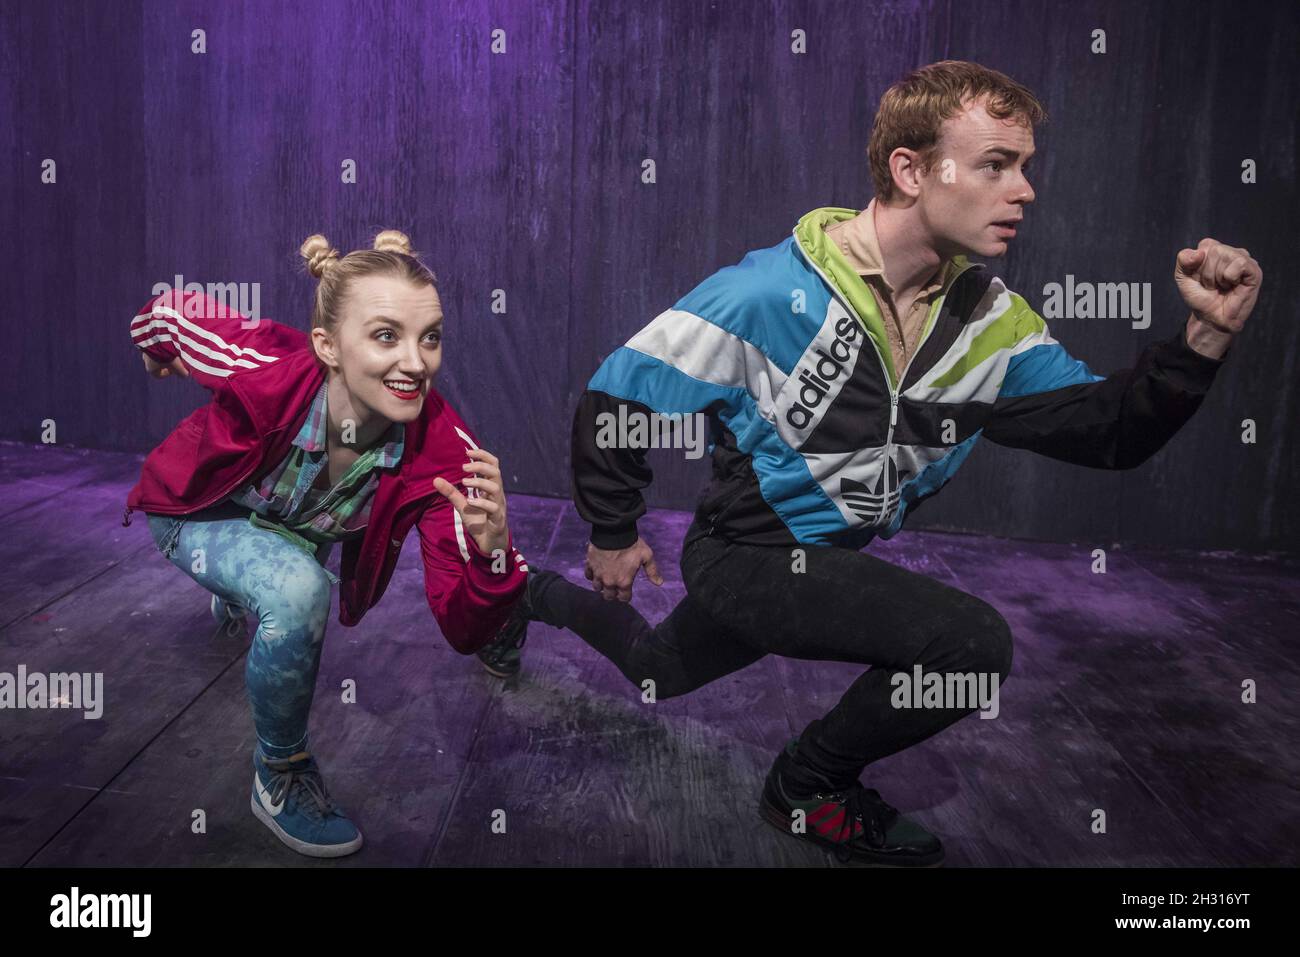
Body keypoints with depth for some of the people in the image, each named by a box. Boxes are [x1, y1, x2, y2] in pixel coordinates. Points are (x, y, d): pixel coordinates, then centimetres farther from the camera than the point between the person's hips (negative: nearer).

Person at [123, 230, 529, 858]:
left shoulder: (443, 452, -35)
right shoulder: (264, 369, -40)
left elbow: (464, 633, -34)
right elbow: (172, 309, -17)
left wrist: (491, 552, -54)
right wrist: (159, 356, 4)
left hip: (296, 536, 3)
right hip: (196, 512, -3)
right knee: (298, 592, -32)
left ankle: (238, 593, 69)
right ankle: (279, 777, -6)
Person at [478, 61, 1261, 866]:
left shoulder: (991, 320, -7)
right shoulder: (769, 293, -25)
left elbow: (1110, 429, -7)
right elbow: (616, 394, -16)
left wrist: (1205, 338, -24)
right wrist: (613, 537, -6)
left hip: (844, 561, 7)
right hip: (746, 555, -6)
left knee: (656, 673, 28)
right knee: (973, 643, -24)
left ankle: (544, 597, 56)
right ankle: (809, 786, 3)